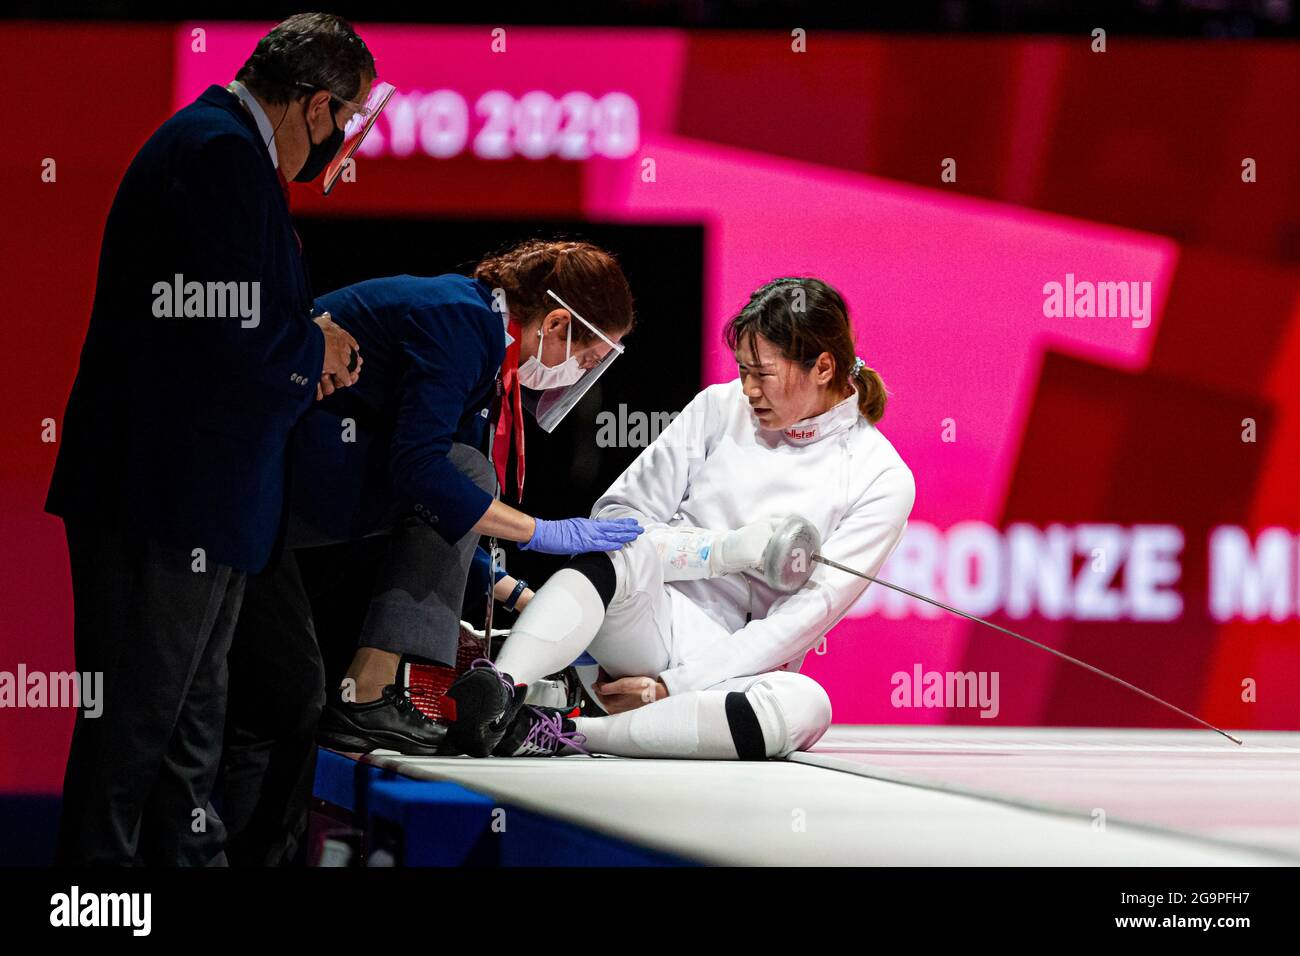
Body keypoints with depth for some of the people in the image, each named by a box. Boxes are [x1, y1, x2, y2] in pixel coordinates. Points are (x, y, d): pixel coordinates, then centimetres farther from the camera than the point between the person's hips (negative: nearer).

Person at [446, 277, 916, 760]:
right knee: (629, 549, -32)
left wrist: (672, 684, -16)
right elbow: (613, 515, 3)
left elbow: (809, 613, -9)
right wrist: (722, 550, -14)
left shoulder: (882, 479, -2)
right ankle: (499, 691, -51)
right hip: (653, 620, 1)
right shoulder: (720, 408, 5)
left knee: (805, 708, -37)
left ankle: (565, 733, -38)